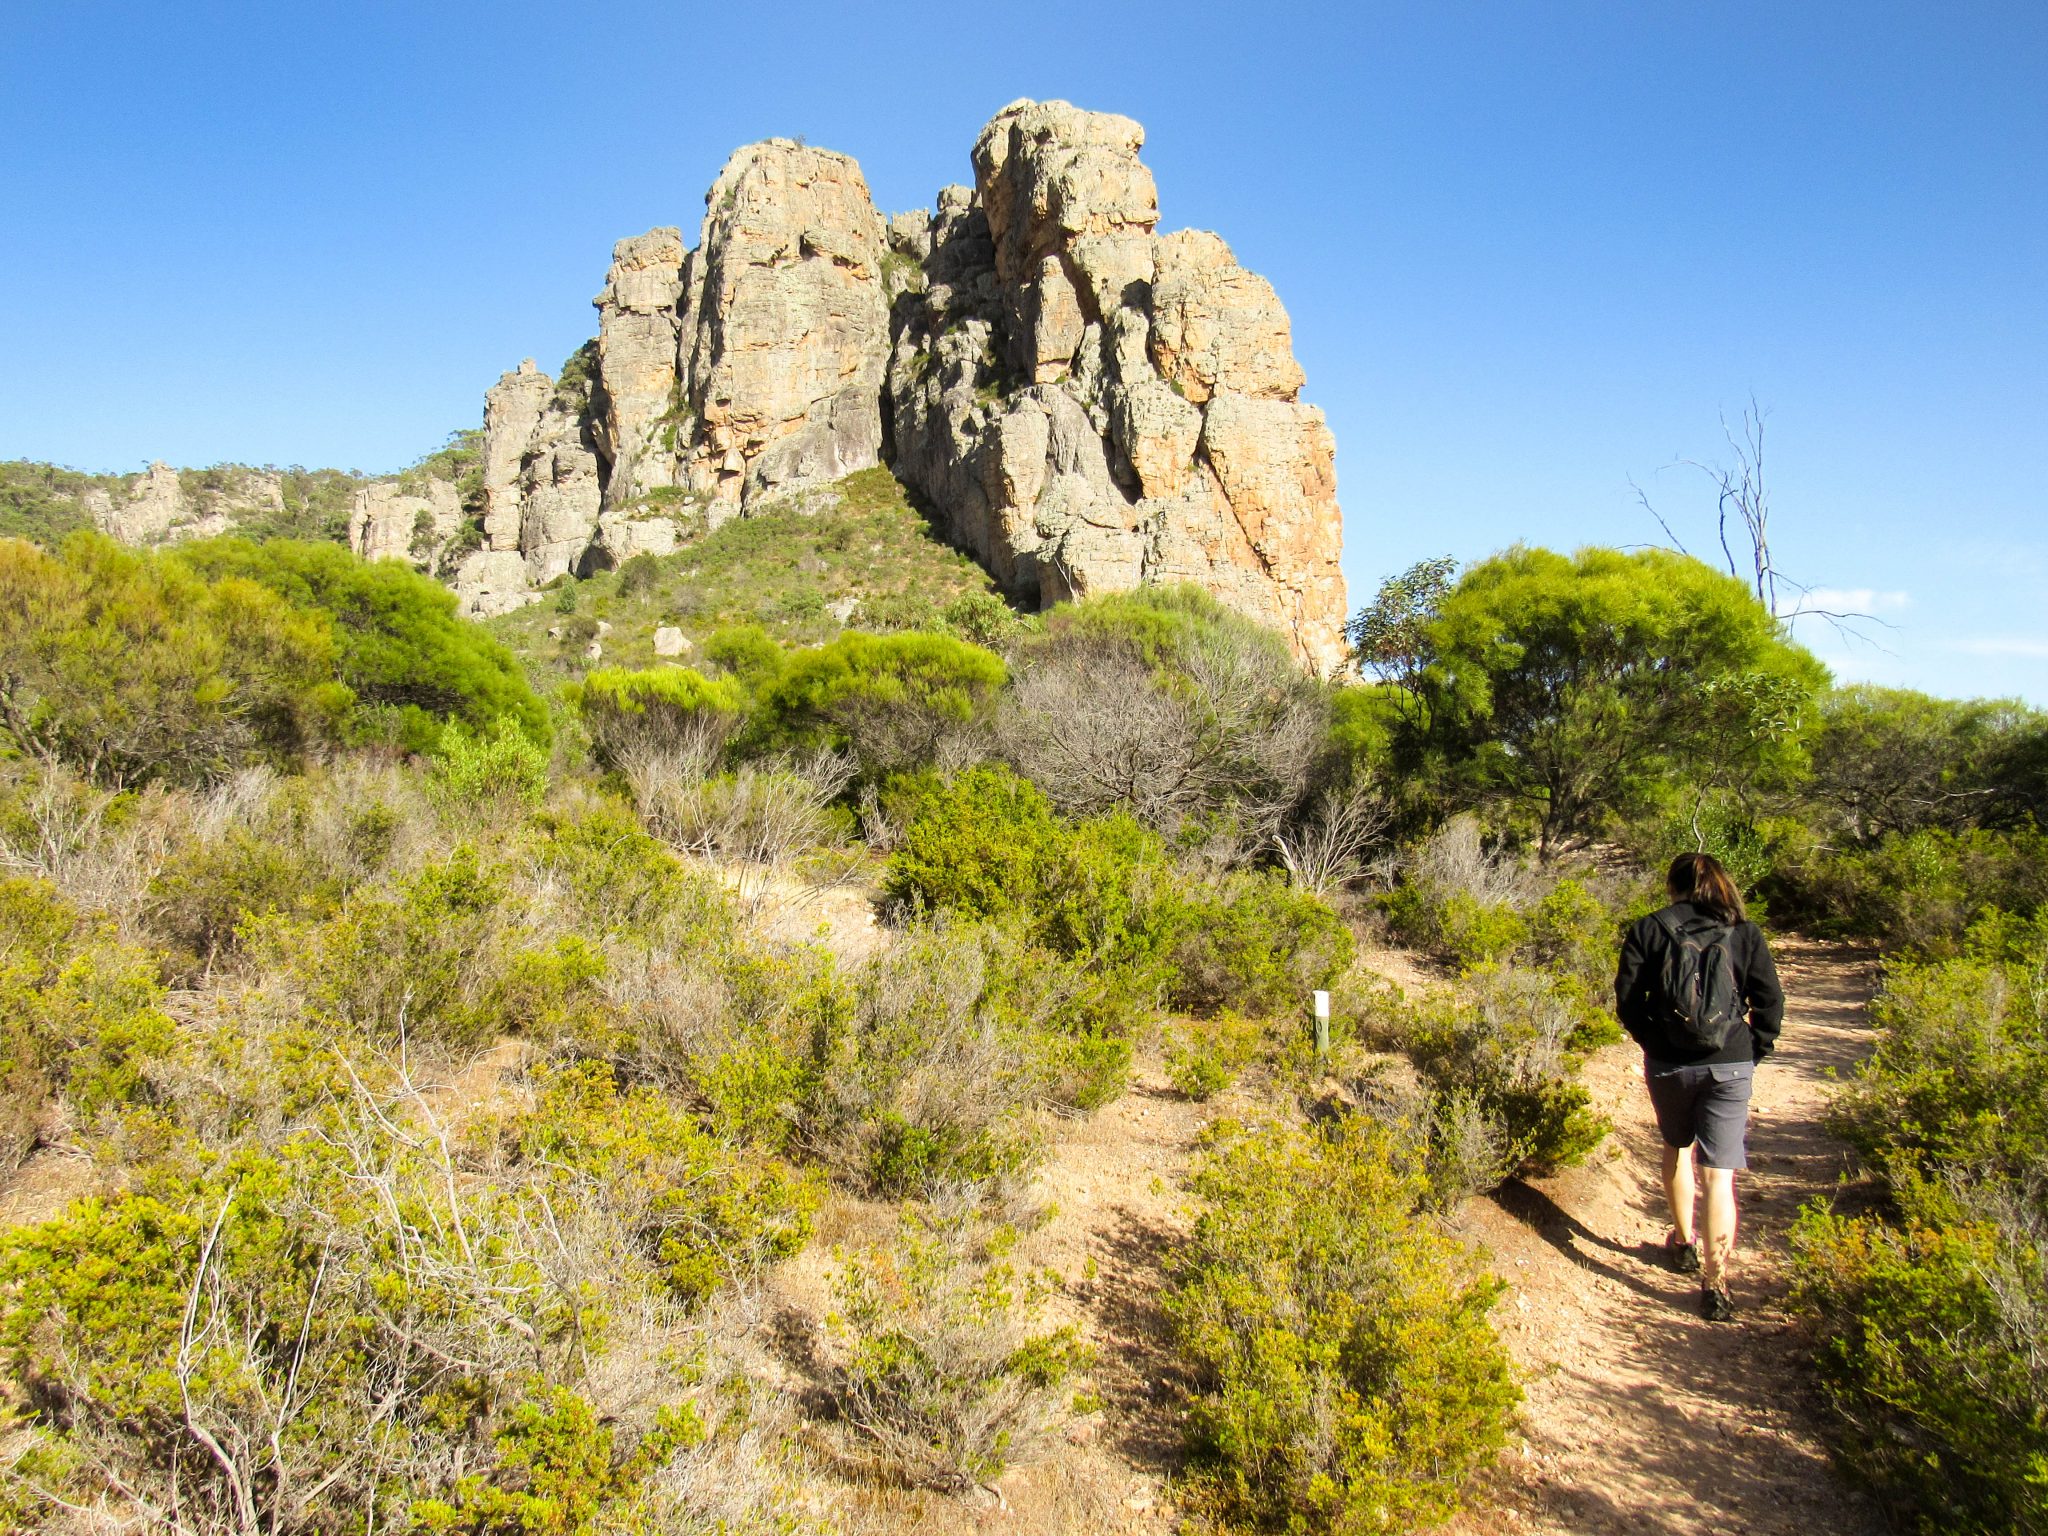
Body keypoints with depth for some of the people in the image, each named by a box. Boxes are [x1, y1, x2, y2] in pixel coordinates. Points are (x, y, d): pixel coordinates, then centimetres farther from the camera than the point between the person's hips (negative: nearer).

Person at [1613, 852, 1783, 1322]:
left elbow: (1627, 999, -5)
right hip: (1731, 1066, 0)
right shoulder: (1745, 933, -1)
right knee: (1719, 1173, 0)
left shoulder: (1648, 930, -3)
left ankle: (1683, 1243, 37)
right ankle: (1715, 1282, -4)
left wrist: (1652, 1041, 8)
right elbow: (1771, 1000, -3)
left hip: (1668, 1065, 1)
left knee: (1677, 1147, 26)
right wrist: (1755, 1050, 9)